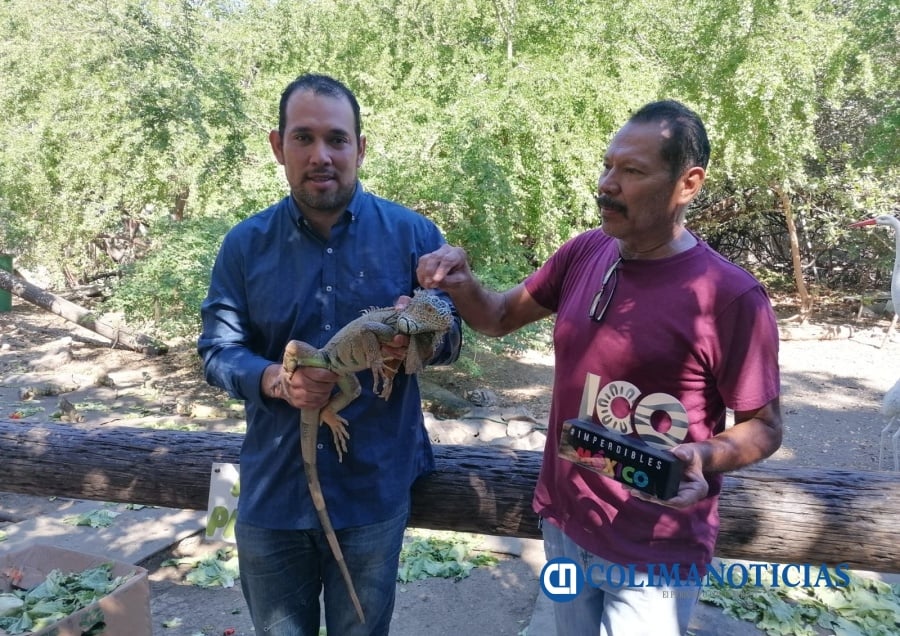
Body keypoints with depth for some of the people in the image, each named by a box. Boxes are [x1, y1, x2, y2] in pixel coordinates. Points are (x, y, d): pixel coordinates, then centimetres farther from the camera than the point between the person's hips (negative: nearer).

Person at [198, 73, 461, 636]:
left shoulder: (413, 234, -6)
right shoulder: (245, 245, -3)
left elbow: (453, 337, -2)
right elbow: (217, 350, -2)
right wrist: (275, 379, -23)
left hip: (375, 491, -1)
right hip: (272, 492, 2)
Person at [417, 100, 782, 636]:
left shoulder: (732, 296, -20)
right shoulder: (586, 253, -4)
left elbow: (764, 427, -9)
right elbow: (501, 318, 7)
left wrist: (704, 457, -30)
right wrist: (462, 286, -14)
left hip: (654, 554, -5)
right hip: (562, 523, 6)